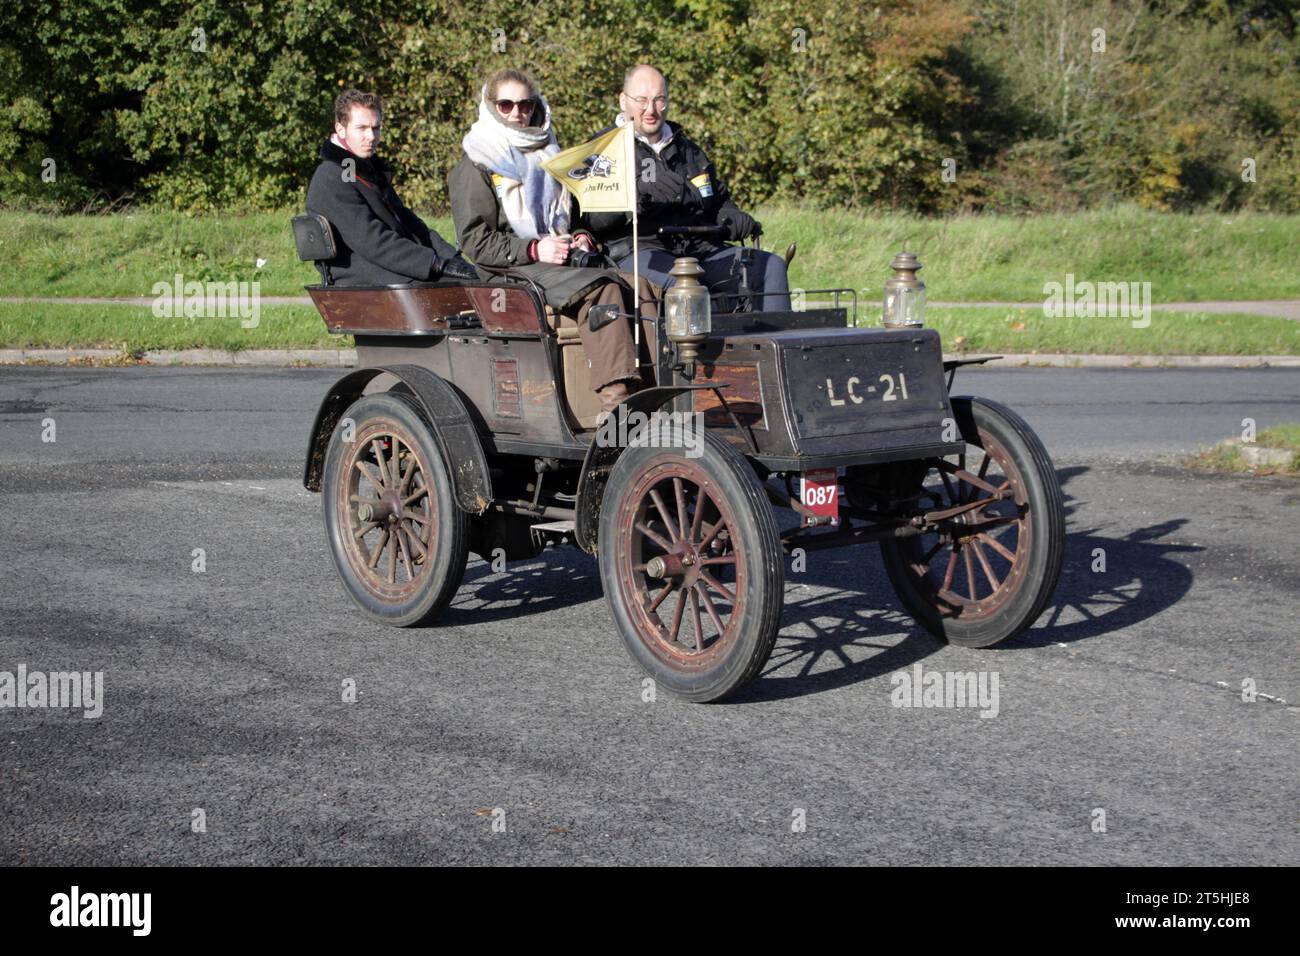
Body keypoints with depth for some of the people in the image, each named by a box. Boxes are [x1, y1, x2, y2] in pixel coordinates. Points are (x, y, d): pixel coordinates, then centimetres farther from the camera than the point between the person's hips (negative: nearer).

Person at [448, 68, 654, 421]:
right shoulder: (474, 167, 4)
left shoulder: (549, 157, 25)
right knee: (601, 289, -33)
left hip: (565, 258, 6)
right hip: (514, 269, -6)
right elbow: (476, 242, -5)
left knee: (638, 285, -23)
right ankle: (615, 398, -45)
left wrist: (582, 237, 8)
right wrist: (534, 249, -17)